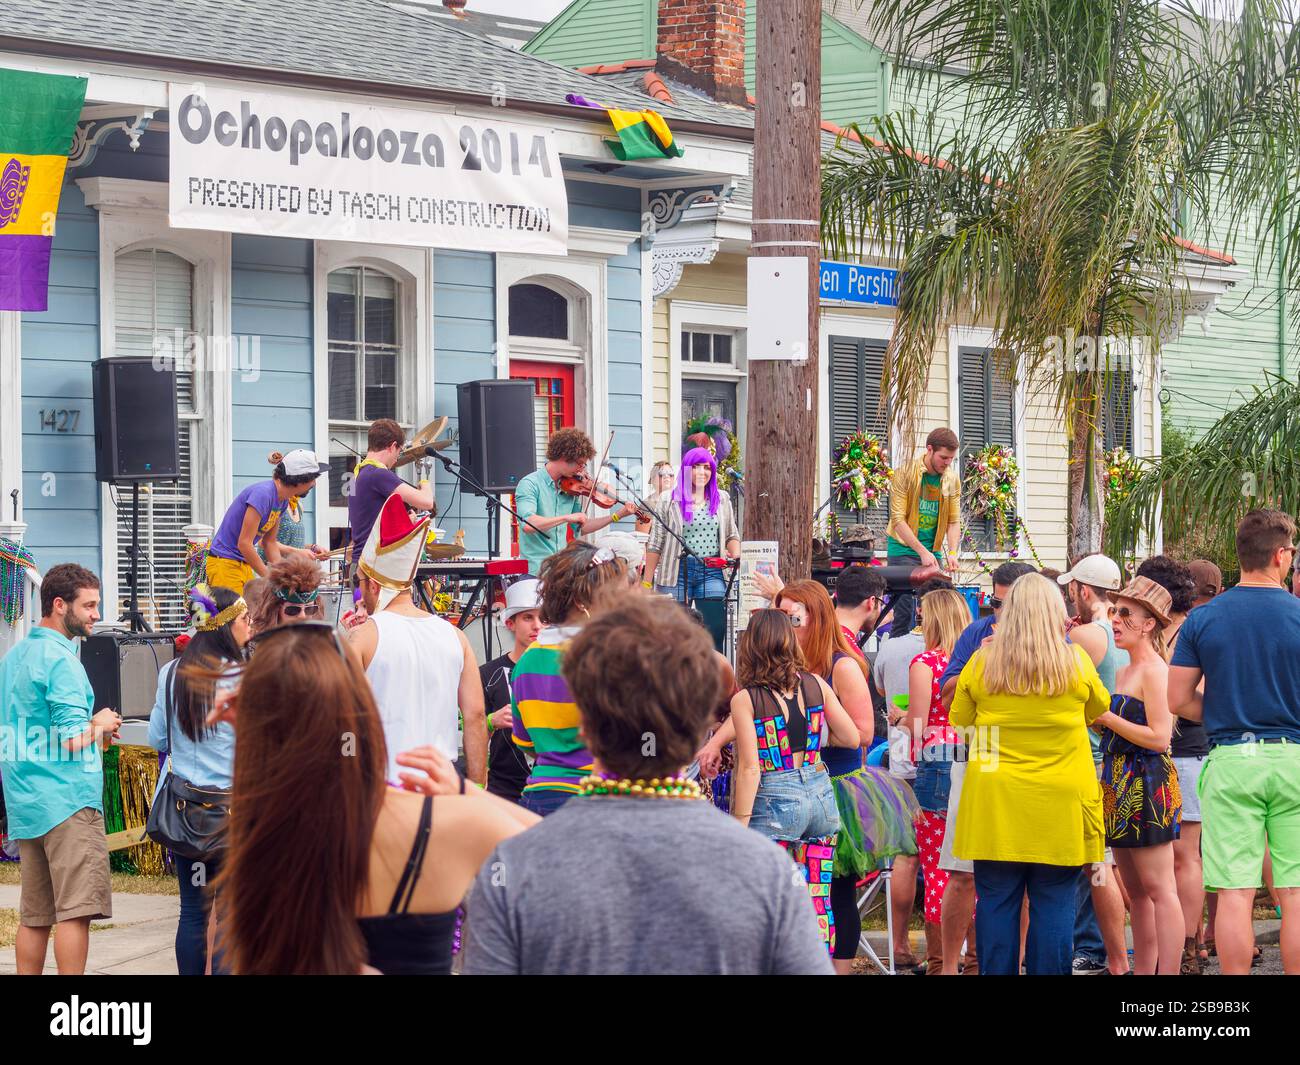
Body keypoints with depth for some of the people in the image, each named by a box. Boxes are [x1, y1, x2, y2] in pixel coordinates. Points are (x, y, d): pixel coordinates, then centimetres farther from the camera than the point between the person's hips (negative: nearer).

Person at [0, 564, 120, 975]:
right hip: (67, 800, -9)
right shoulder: (60, 660, -11)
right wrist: (100, 726, 2)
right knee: (76, 910, -11)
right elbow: (73, 740, -18)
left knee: (34, 916, 10)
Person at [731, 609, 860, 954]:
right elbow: (852, 737, 8)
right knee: (818, 902, 10)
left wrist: (740, 823, -7)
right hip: (821, 796, 5)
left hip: (774, 804, -5)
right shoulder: (815, 685, 4)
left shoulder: (745, 700, -8)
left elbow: (750, 768, -12)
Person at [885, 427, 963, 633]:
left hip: (932, 552, 5)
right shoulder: (905, 473, -12)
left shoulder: (952, 479, 3)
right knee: (905, 607, -10)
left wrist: (952, 553, -11)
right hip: (904, 549, -5)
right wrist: (922, 552, -21)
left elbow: (954, 521, 5)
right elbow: (898, 519, -16)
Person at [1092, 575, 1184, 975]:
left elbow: (1159, 737, -18)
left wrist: (1107, 716, -14)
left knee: (1158, 889, -10)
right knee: (1136, 891, 11)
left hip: (1148, 785, -10)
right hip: (1122, 784, 10)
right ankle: (1142, 972, 14)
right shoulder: (1124, 673, 17)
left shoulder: (1154, 671, -11)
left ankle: (1168, 972, -11)